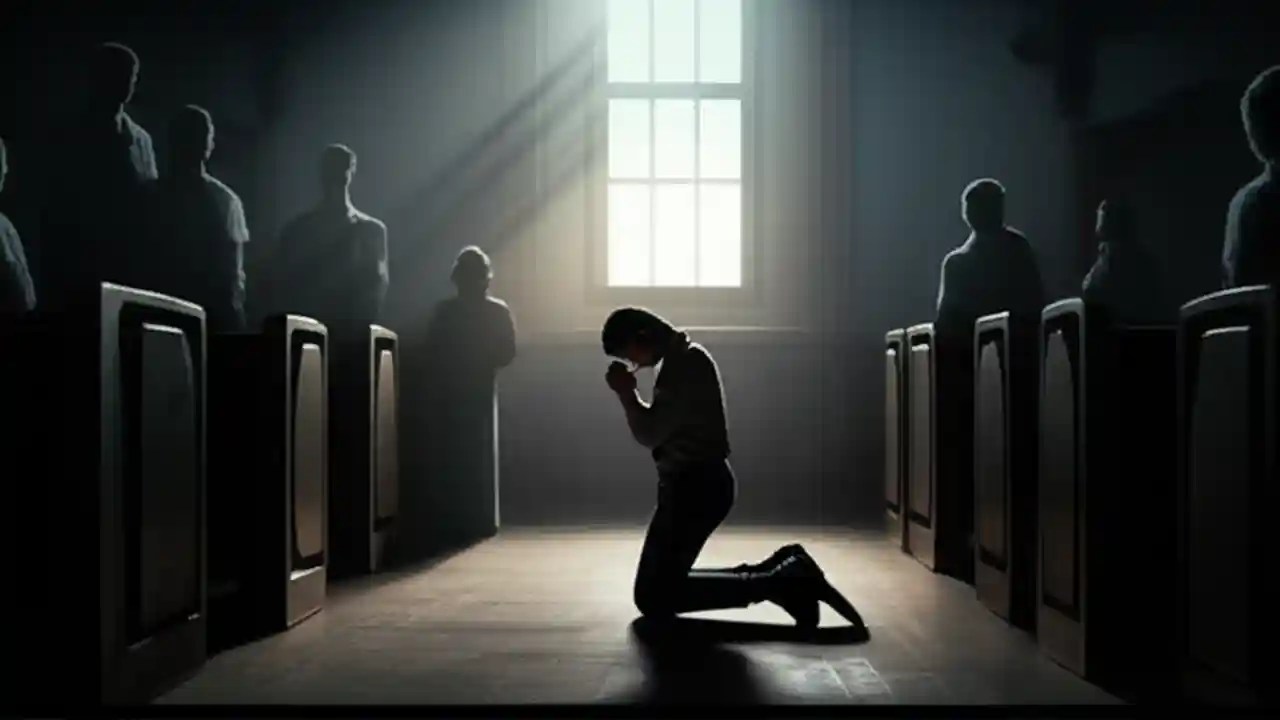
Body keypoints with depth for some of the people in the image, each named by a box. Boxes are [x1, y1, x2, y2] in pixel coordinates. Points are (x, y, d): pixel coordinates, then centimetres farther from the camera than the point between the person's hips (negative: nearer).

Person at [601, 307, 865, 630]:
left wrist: (625, 392, -7)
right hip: (694, 482, 10)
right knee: (661, 585, 14)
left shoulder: (685, 362, -15)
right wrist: (629, 394, 7)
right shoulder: (682, 359, 17)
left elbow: (651, 434, -17)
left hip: (695, 486, -10)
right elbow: (660, 431, 18)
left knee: (653, 597, -7)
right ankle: (784, 573, 9)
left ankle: (780, 582, -11)